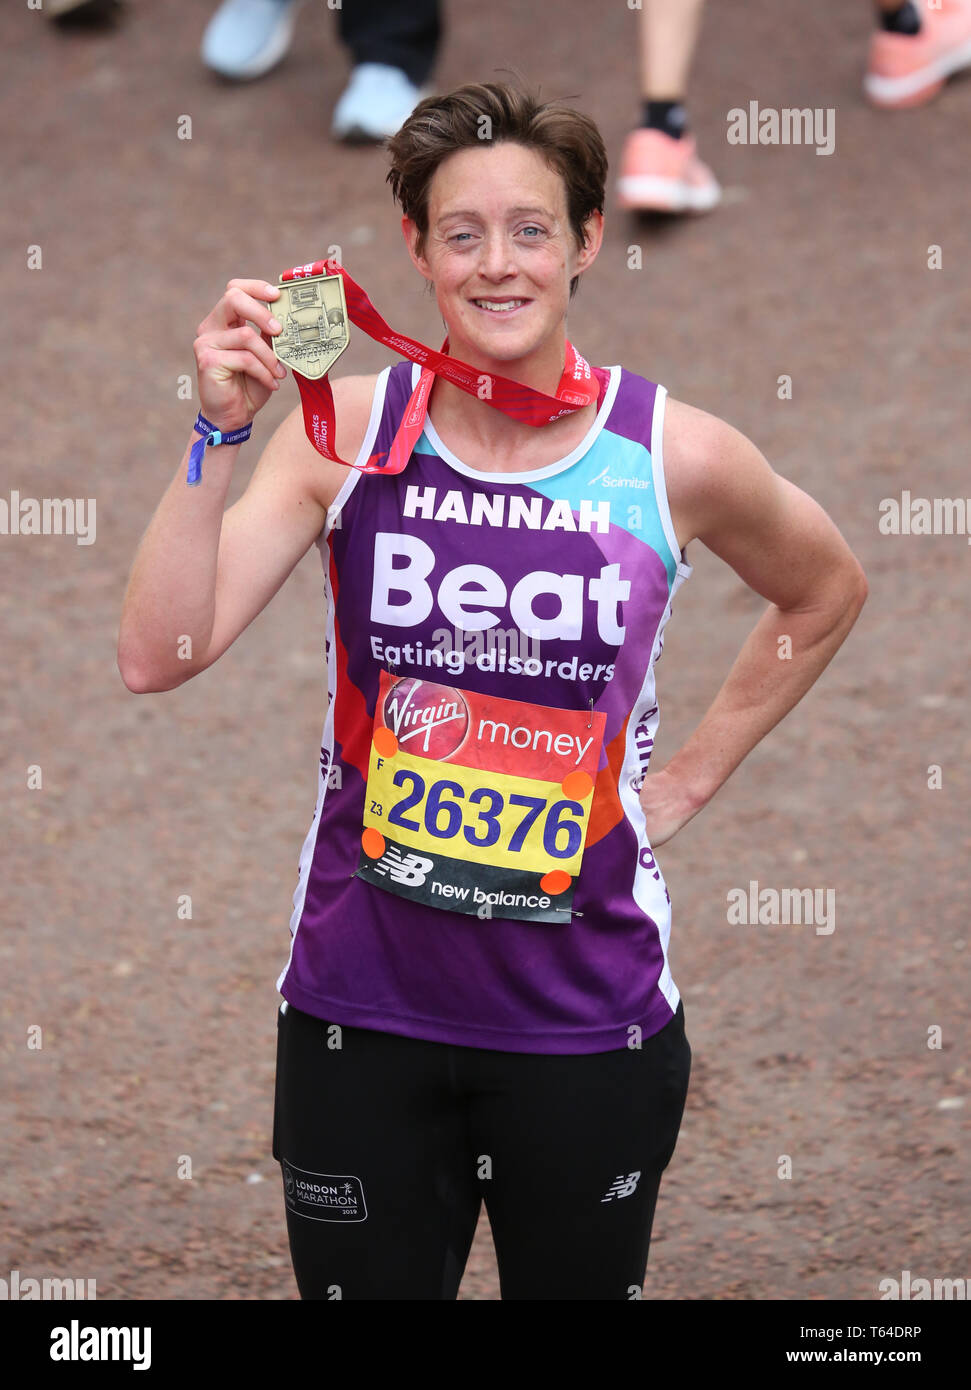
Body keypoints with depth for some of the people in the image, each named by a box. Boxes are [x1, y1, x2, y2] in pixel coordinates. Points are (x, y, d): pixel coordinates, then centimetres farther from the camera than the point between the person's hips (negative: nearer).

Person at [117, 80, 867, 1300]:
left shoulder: (677, 458, -6)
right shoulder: (349, 428, -6)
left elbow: (825, 594, 15)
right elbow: (156, 657, -15)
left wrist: (691, 777, 8)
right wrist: (220, 433, -23)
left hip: (589, 1018, 0)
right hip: (362, 1010, 0)